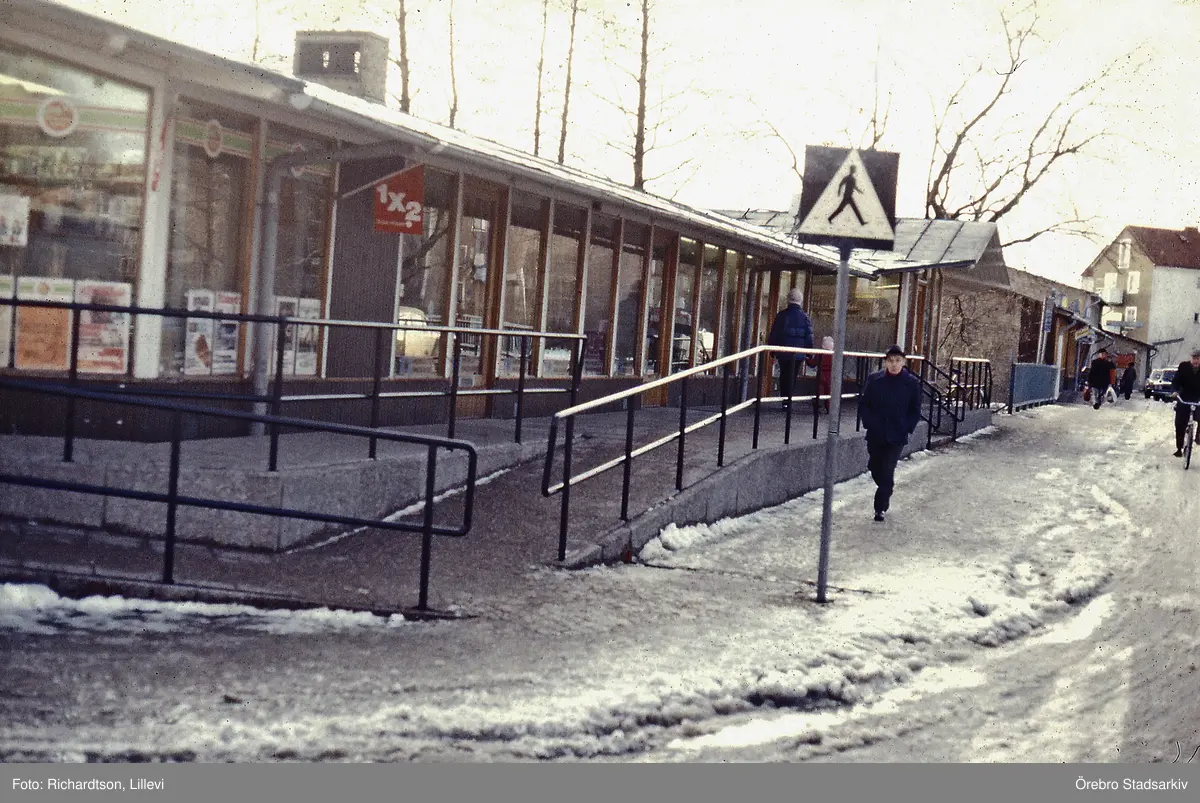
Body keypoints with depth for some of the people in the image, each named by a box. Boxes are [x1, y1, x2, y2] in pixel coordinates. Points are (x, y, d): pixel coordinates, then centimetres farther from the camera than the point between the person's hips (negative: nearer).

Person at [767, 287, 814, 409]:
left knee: (783, 376, 12)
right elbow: (809, 336, -3)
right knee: (792, 377, 7)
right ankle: (788, 400, 0)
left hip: (783, 352, 1)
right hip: (798, 353, -1)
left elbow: (773, 334, 1)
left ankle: (784, 400, 12)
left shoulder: (781, 315, -3)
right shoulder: (804, 316, -5)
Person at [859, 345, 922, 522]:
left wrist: (907, 428, -5)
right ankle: (885, 493, 41)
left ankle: (880, 507, 3)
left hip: (897, 436, -2)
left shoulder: (912, 383, -4)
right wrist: (870, 423, -6)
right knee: (875, 469, 13)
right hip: (875, 435, 2)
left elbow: (915, 411, 4)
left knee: (887, 472, -7)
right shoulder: (875, 379, -2)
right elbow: (864, 405, 4)